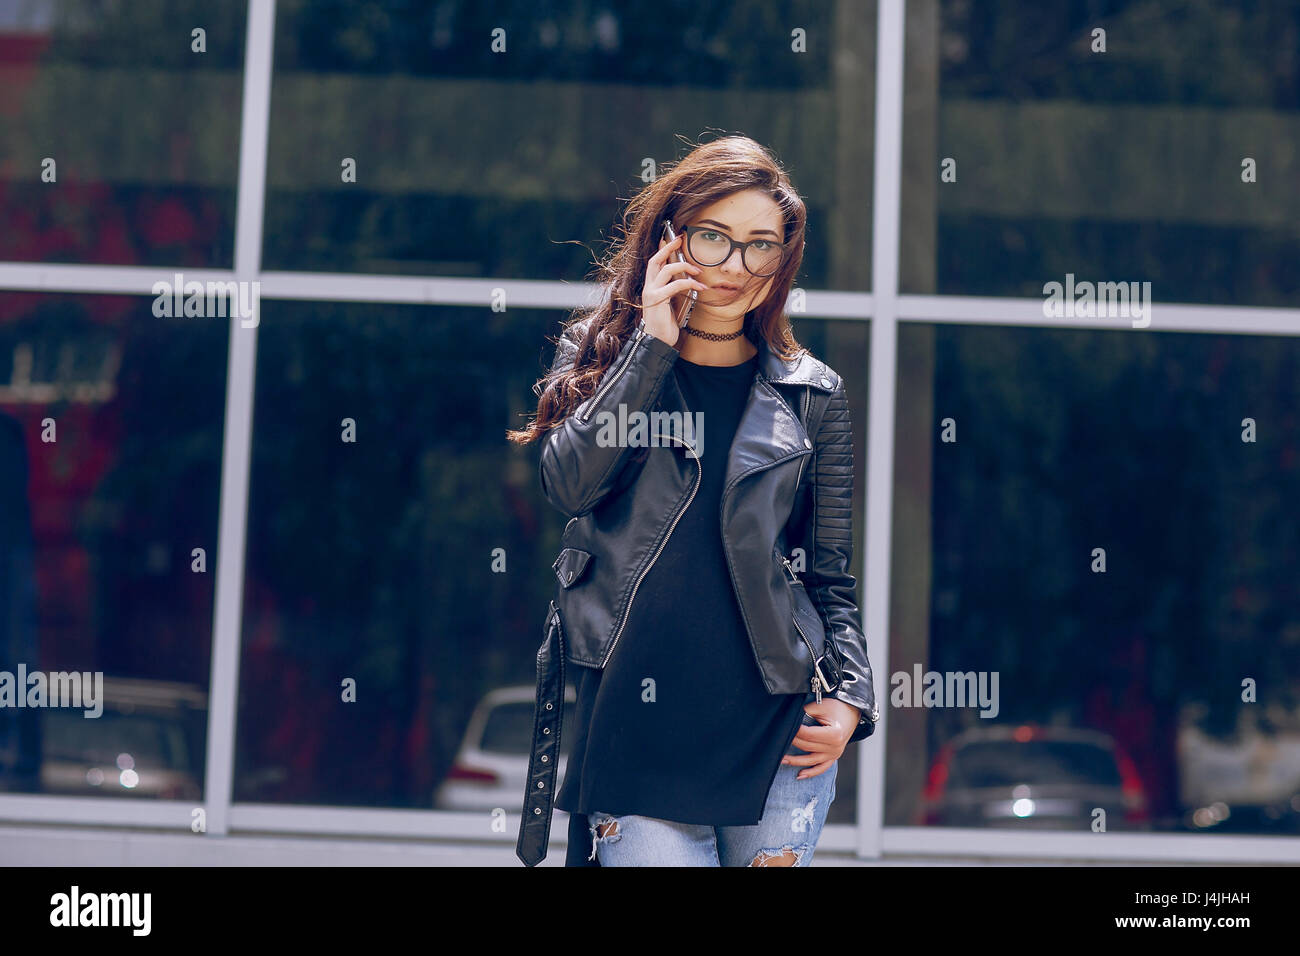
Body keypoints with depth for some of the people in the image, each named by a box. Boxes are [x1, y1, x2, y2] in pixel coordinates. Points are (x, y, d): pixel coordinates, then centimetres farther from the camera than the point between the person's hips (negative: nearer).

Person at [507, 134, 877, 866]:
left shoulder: (812, 394, 10)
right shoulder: (599, 357, 11)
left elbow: (833, 576, 13)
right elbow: (569, 482, -9)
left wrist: (851, 698, -1)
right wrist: (653, 343, -8)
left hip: (776, 724, 1)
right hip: (634, 722, -1)